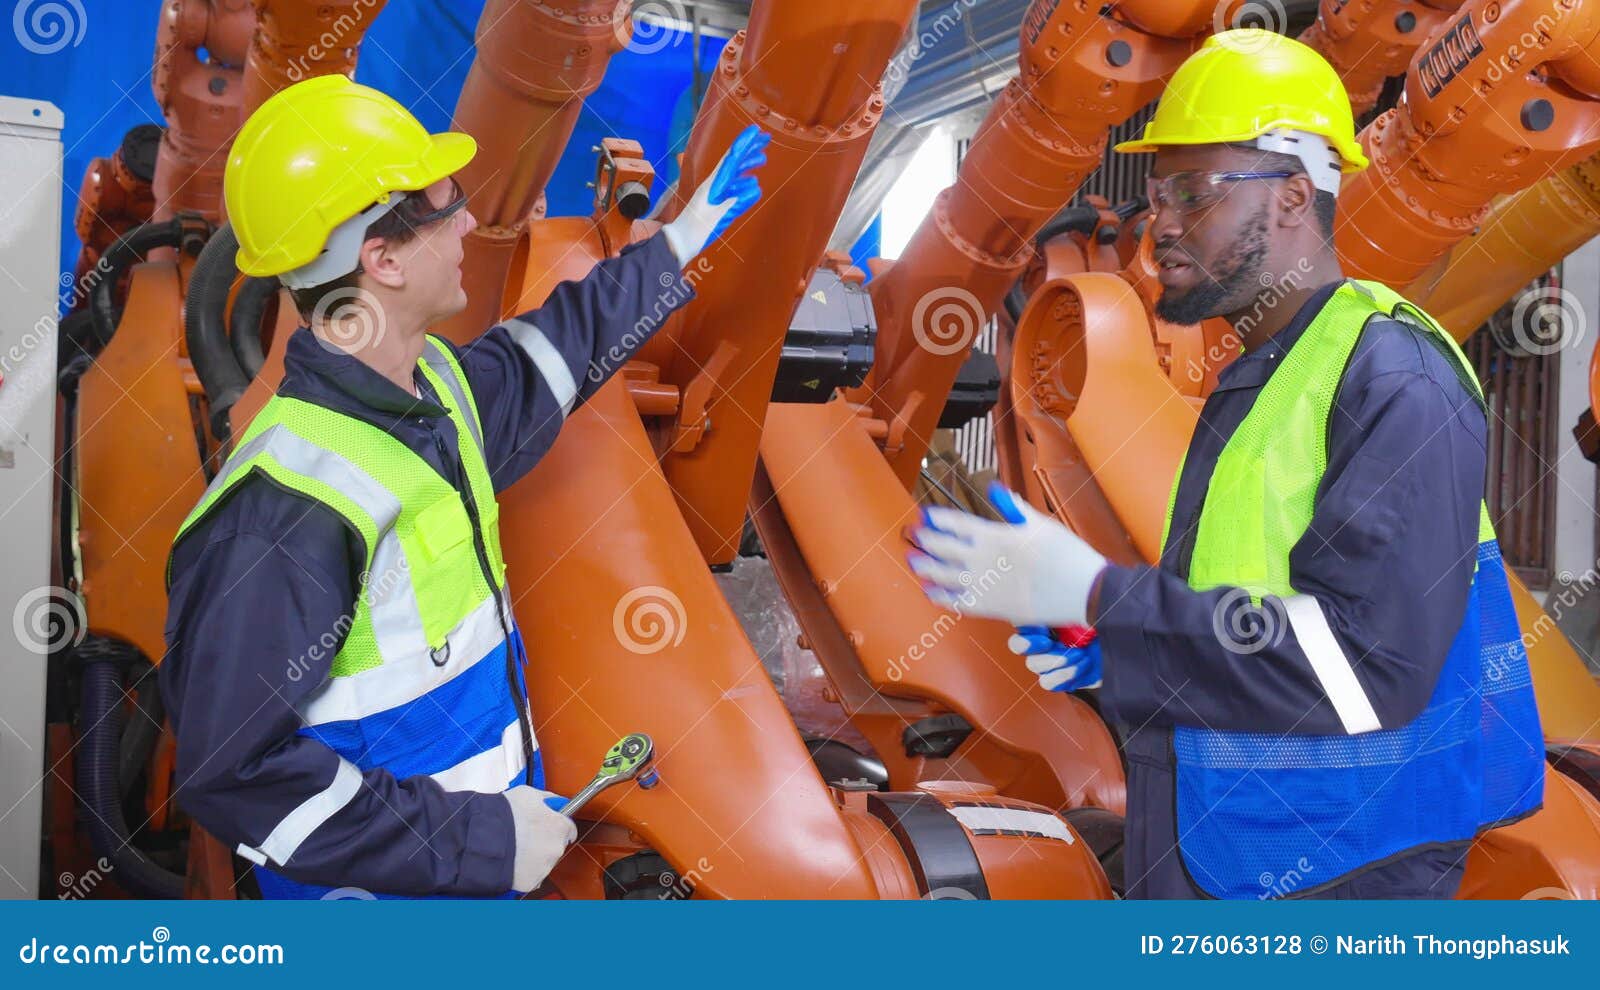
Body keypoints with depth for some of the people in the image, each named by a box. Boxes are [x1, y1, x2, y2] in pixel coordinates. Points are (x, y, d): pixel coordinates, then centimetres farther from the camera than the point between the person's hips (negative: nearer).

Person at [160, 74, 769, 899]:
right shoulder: (285, 507, -29)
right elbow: (238, 771, -28)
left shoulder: (437, 384, -1)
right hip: (385, 889, -8)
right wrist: (474, 840, -25)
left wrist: (679, 241, 26)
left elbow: (543, 357, 20)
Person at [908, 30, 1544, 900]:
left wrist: (1095, 595, -25)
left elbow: (1369, 663, -26)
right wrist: (1113, 646, 1)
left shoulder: (1397, 378, -16)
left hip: (1341, 874, -8)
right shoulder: (1252, 381, 13)